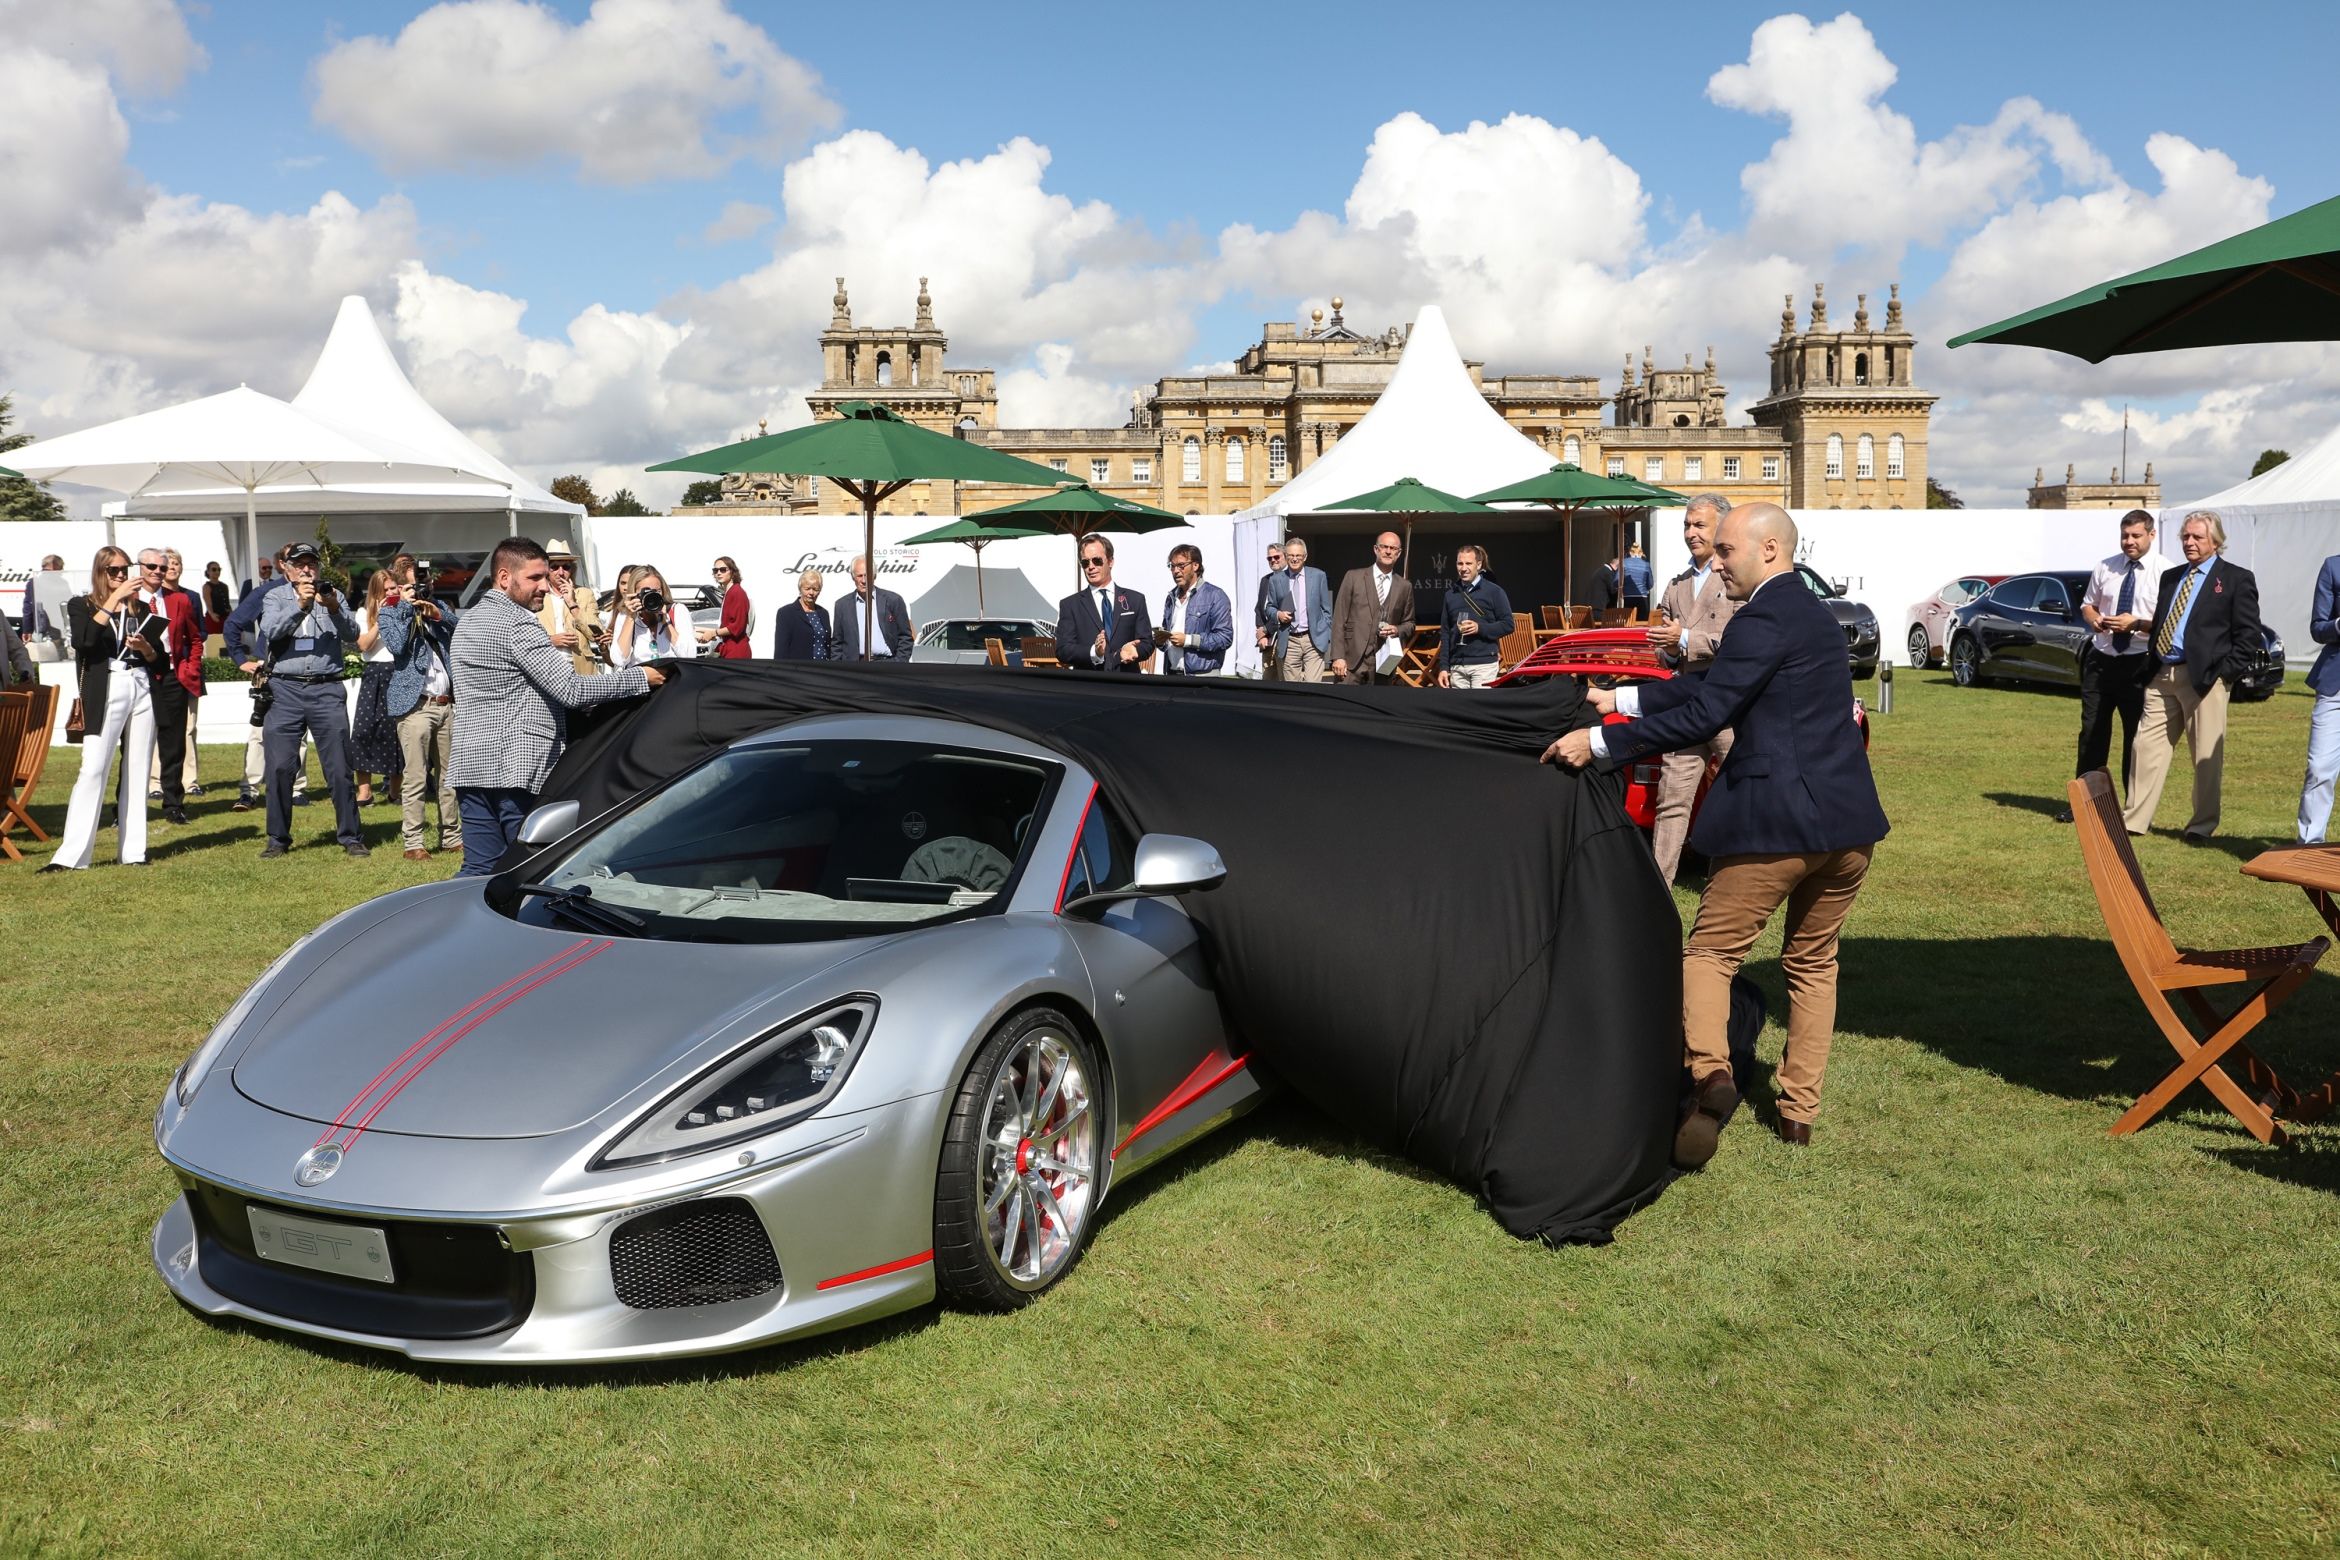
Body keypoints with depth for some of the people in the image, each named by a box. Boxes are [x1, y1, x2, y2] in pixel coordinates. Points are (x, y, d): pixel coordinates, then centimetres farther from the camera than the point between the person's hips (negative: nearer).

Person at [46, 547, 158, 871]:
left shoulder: (140, 608, 18)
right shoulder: (81, 606, 8)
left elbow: (158, 656, 18)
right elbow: (85, 639, -14)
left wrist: (144, 646, -5)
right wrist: (114, 599, -14)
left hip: (142, 690, 4)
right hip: (105, 690, -4)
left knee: (137, 771, 2)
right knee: (93, 768, -12)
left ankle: (133, 851, 5)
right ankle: (71, 855, -13)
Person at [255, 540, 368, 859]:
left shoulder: (333, 596, 12)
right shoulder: (275, 597, 11)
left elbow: (352, 635, -3)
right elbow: (270, 631, -9)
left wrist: (334, 609, -20)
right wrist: (301, 604, -21)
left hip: (327, 690, 0)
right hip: (285, 691, 0)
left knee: (339, 767, -1)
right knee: (279, 767, 0)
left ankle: (351, 836, 7)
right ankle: (278, 838, 11)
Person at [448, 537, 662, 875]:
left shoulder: (467, 622, 18)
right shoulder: (517, 623, -12)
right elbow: (572, 690, -17)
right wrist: (640, 678, -11)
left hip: (469, 767, 9)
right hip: (516, 768, -9)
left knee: (479, 870, 9)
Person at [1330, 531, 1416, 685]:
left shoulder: (1405, 586, 12)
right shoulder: (1354, 577, 5)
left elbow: (1409, 623, 21)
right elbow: (1339, 619, 1)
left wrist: (1398, 630, -4)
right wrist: (1338, 656, -7)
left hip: (1384, 663, 2)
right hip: (1352, 660, -2)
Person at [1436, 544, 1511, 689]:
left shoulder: (1494, 591, 1)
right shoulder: (1451, 594, 13)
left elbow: (1508, 625, 0)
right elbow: (1445, 633, 15)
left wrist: (1480, 628, -15)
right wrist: (1443, 667, 9)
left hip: (1484, 664, -4)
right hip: (1457, 666, 4)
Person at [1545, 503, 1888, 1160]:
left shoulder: (1764, 619, -13)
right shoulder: (1810, 612, 17)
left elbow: (1703, 714, -18)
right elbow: (1715, 686, 18)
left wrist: (1600, 742, -15)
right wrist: (1621, 699, 16)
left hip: (1778, 821, -9)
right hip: (1850, 822, 9)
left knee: (1710, 951, 4)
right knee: (1813, 962, 19)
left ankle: (1710, 1074, -16)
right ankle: (1800, 1108, 22)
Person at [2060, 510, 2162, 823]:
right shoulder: (2105, 568, 8)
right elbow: (2087, 604, 17)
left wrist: (2136, 623, -23)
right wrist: (2094, 619, -4)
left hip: (2139, 664, -4)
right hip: (2101, 659, 4)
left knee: (2136, 737, 5)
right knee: (2092, 731, 8)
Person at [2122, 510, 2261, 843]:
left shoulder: (2236, 579, 0)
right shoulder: (2171, 577, 18)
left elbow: (2248, 634, -4)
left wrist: (2226, 672, -11)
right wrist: (2153, 665, 10)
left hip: (2204, 677, -6)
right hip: (2162, 675, 6)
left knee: (2207, 756, 1)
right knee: (2147, 746, 5)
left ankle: (2202, 826, 10)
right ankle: (2134, 819, 10)